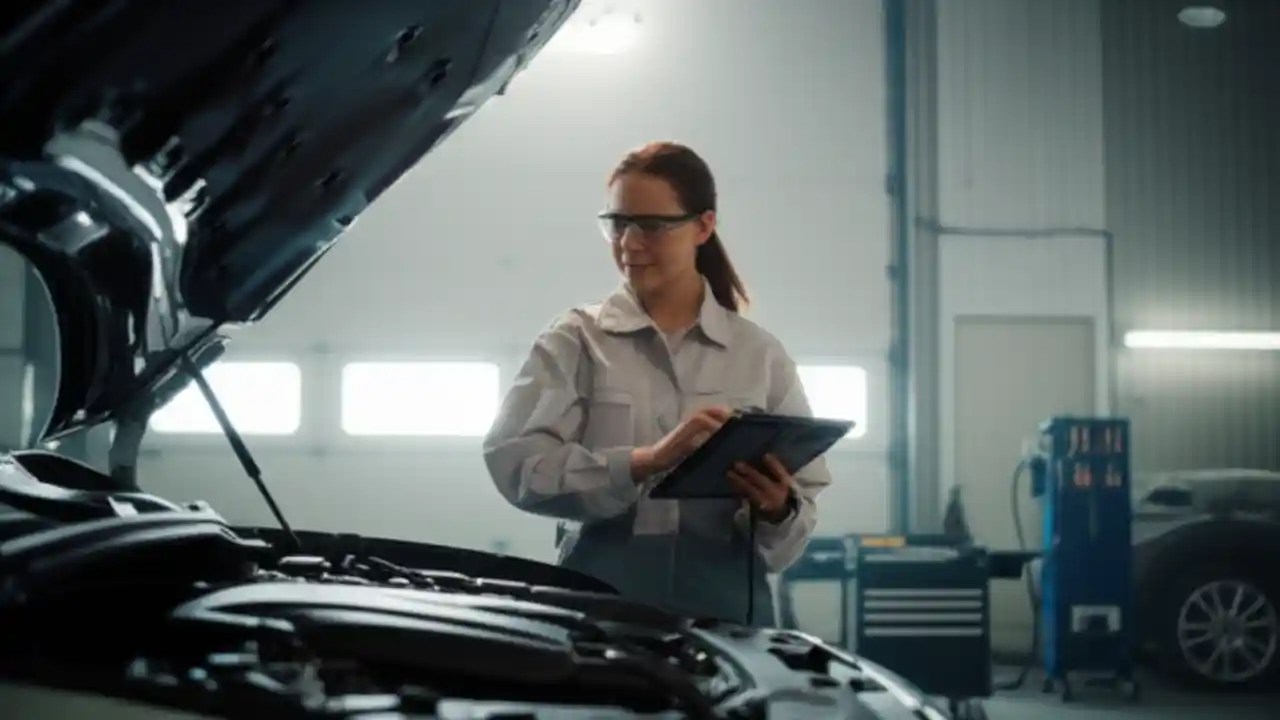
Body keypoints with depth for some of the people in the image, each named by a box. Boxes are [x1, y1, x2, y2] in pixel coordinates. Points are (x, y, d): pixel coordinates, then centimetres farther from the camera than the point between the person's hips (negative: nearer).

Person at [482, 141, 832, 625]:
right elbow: (515, 460, -11)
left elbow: (802, 497, 6)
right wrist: (646, 462, -22)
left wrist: (777, 512, -17)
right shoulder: (576, 340, 4)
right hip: (600, 602, -1)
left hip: (725, 604, 1)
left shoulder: (759, 354, 8)